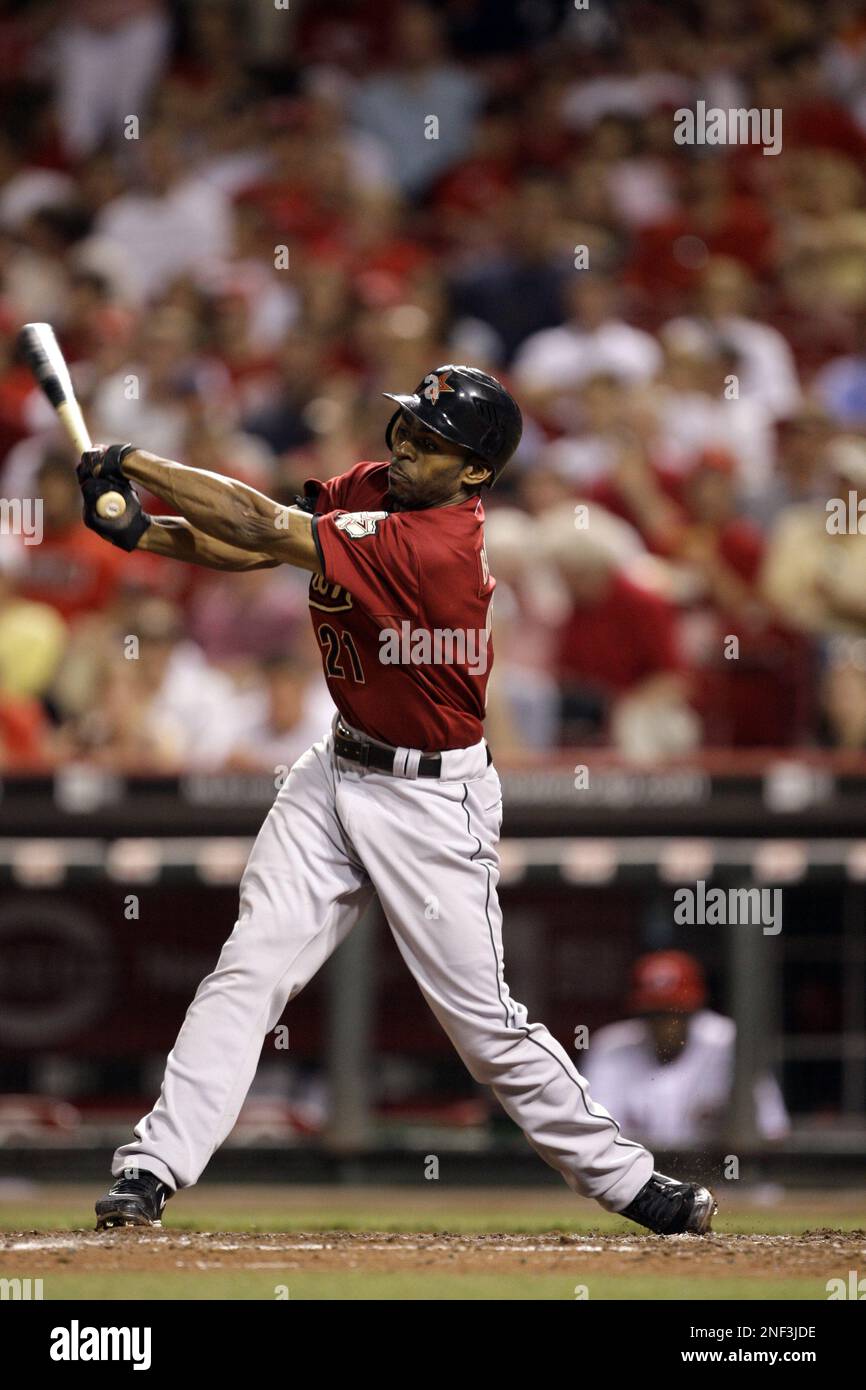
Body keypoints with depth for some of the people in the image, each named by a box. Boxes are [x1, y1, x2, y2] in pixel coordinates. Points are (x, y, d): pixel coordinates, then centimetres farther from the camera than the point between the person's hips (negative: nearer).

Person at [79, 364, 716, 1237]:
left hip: (431, 799, -7)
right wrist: (143, 533, -18)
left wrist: (134, 464, -19)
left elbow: (265, 529, -27)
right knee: (249, 967, -5)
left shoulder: (438, 547, -27)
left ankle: (621, 1176, 13)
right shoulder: (367, 488, -1)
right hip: (338, 772, 7)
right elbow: (253, 549, 0)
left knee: (484, 1018, -2)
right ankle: (154, 1166, -6)